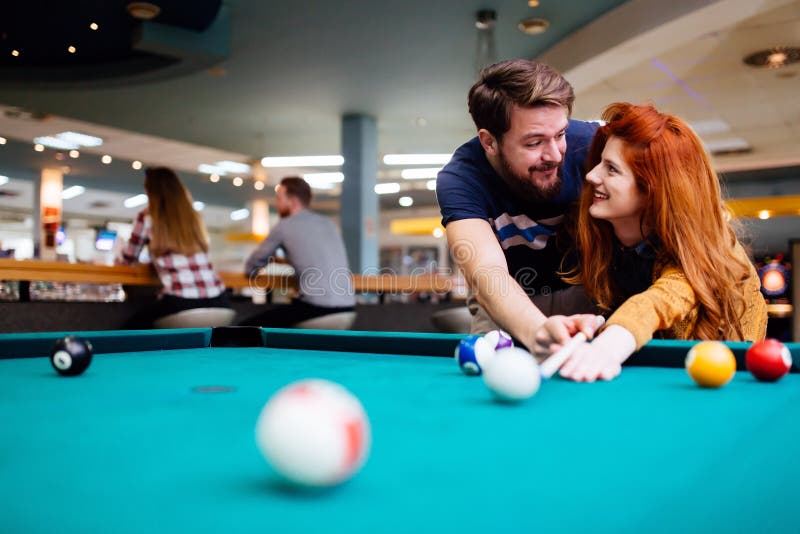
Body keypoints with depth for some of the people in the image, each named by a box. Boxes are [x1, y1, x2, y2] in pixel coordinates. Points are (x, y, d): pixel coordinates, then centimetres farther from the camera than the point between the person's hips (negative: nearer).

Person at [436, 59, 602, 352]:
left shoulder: (589, 143, -23)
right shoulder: (459, 179, -27)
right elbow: (487, 274, -43)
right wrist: (541, 332, -64)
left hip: (587, 295, 0)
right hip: (509, 305, 0)